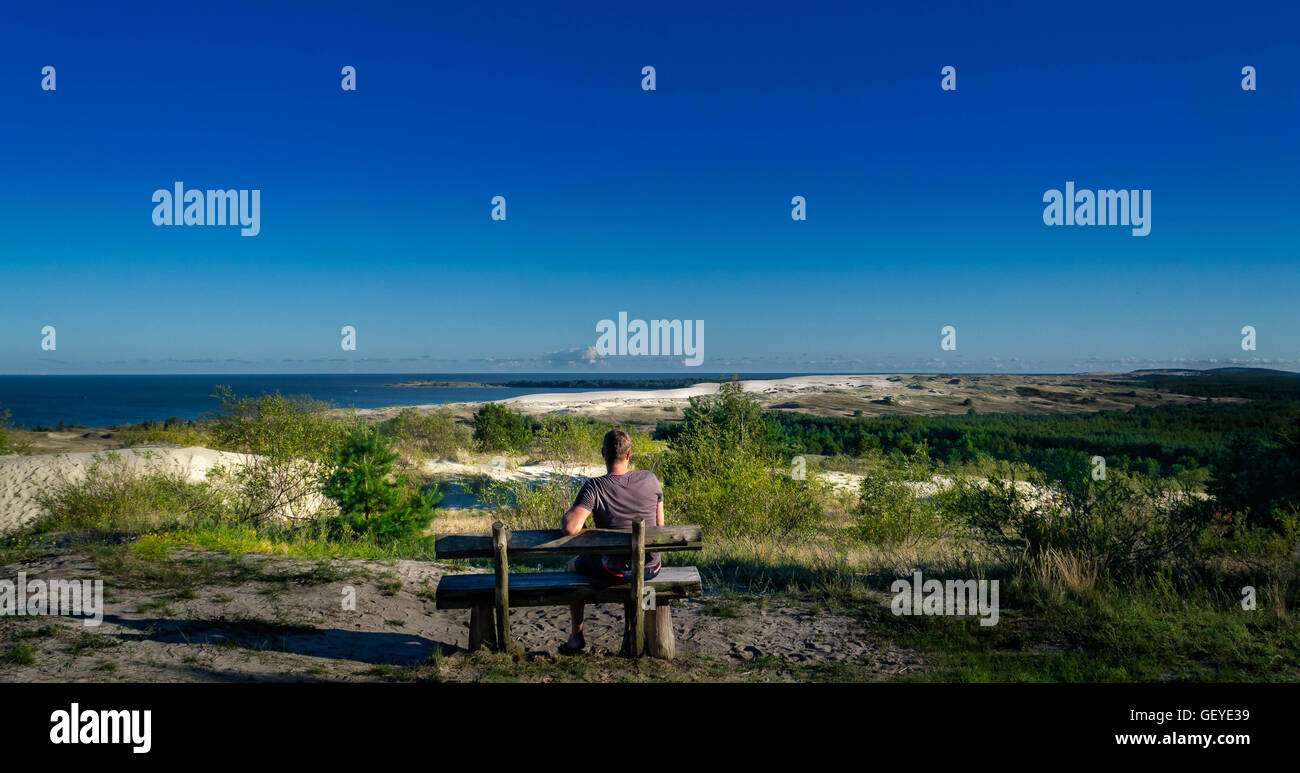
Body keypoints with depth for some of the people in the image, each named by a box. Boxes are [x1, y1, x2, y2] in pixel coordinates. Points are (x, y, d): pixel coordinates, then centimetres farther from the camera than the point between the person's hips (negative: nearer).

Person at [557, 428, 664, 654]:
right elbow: (659, 525, 3)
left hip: (615, 570, -3)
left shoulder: (594, 487, -19)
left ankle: (577, 637, 35)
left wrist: (566, 518, -6)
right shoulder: (650, 479, -7)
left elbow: (571, 527, -30)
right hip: (651, 568, 3)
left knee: (573, 566, 29)